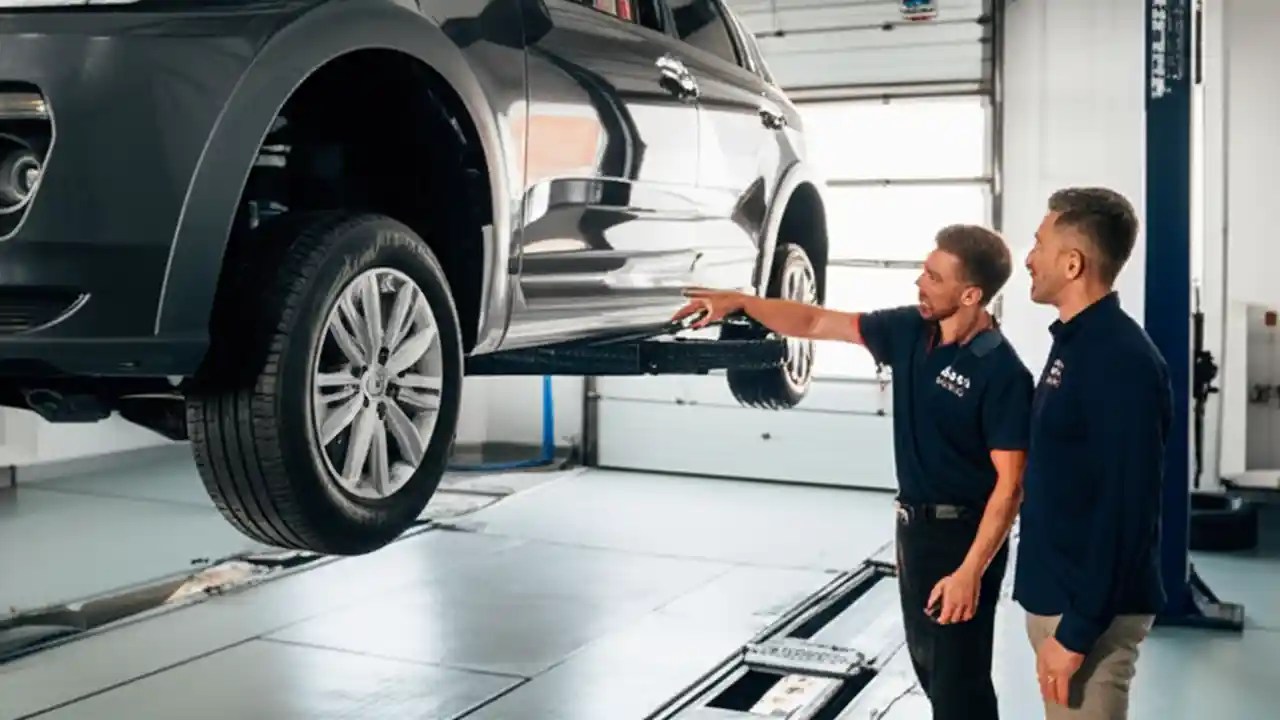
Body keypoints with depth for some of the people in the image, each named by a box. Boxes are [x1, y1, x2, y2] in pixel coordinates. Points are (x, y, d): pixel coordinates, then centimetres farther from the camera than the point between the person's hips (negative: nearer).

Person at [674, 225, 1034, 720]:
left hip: (964, 534, -8)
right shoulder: (908, 330, 0)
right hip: (913, 524, 8)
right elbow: (815, 323, 7)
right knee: (929, 665, 20)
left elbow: (1010, 484, -21)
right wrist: (738, 302, -1)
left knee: (958, 679, -1)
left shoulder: (1002, 372, -21)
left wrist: (971, 572, -26)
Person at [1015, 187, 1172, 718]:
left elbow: (1125, 512, -24)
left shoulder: (1120, 361, -20)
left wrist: (1079, 632, -22)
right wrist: (1057, 612, 19)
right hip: (1056, 593, 9)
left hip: (1088, 609, -9)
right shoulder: (1073, 341, 10)